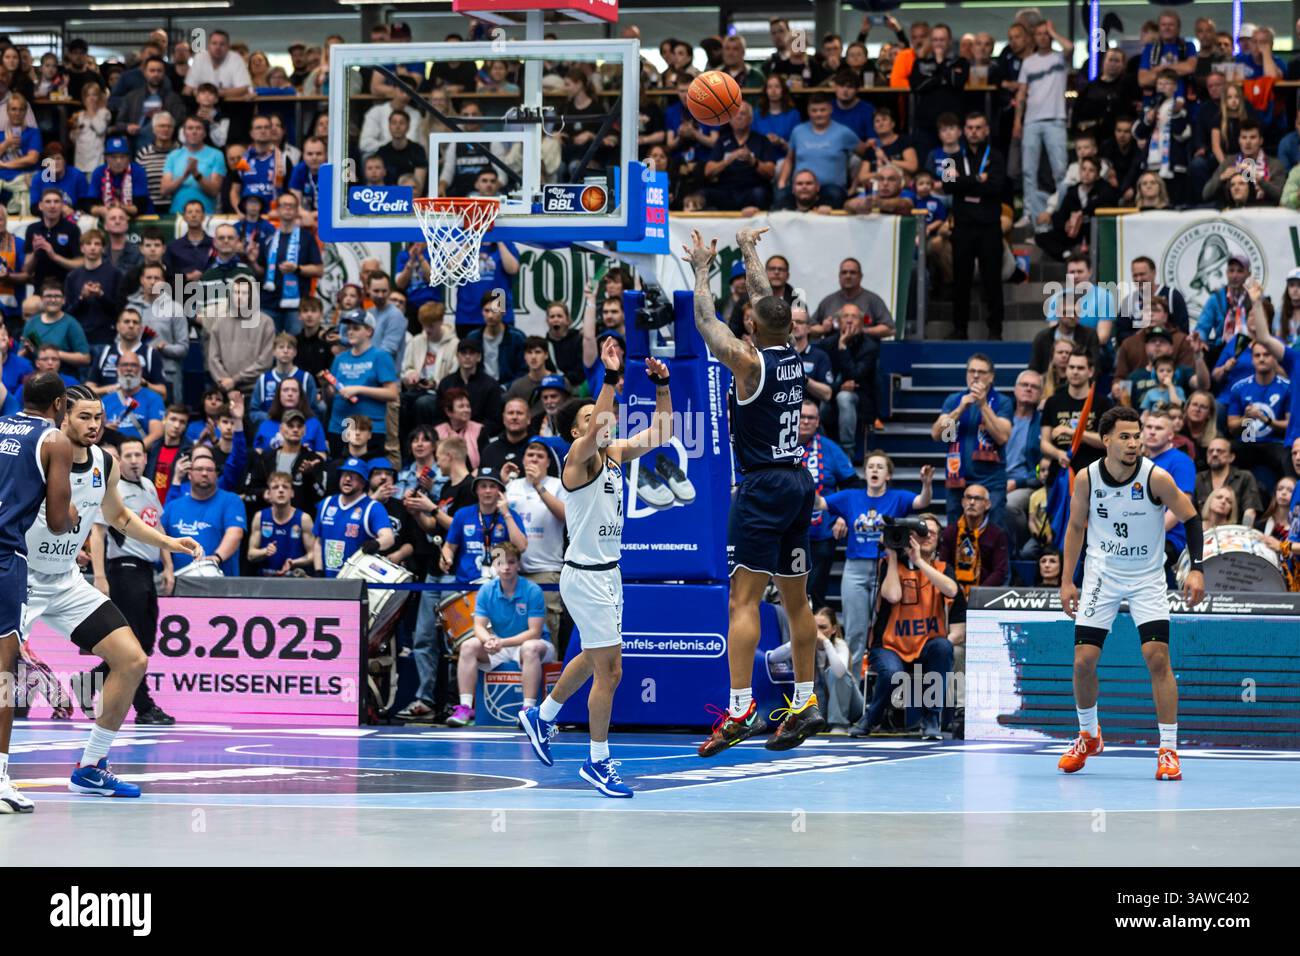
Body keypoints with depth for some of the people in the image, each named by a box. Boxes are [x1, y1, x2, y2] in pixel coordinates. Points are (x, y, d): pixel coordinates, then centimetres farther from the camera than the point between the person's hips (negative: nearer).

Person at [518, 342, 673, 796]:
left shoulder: (615, 453, 6)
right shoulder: (579, 457, -15)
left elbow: (660, 433, 6)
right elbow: (594, 435, -37)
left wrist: (662, 387, -8)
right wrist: (611, 379, -44)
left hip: (608, 572, 9)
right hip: (585, 575, -9)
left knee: (594, 658, 24)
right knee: (609, 670, -7)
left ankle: (542, 716, 45)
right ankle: (598, 762, 3)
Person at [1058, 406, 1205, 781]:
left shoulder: (1157, 478, -17)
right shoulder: (1086, 478, -9)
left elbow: (1191, 518, -6)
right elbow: (1076, 525, 7)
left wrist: (1196, 569, -16)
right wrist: (1066, 580, 5)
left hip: (1147, 578, -2)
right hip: (1101, 575, 2)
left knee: (1158, 657, -15)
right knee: (1084, 660, -3)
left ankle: (1168, 750, -7)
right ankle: (1088, 735, 23)